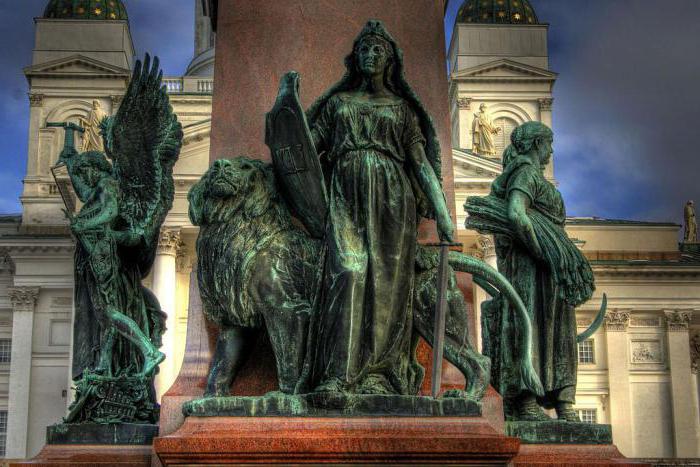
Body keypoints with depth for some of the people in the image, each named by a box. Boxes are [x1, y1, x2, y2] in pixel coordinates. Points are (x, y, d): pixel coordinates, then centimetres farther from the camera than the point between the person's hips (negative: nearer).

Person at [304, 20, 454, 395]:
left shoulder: (402, 108, 15)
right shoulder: (337, 102, 18)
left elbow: (421, 162, 7)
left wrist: (442, 212, -2)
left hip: (391, 199, 0)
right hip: (347, 199, 0)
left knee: (386, 283, -7)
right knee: (348, 273, -17)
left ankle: (380, 377, -7)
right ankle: (340, 377, -21)